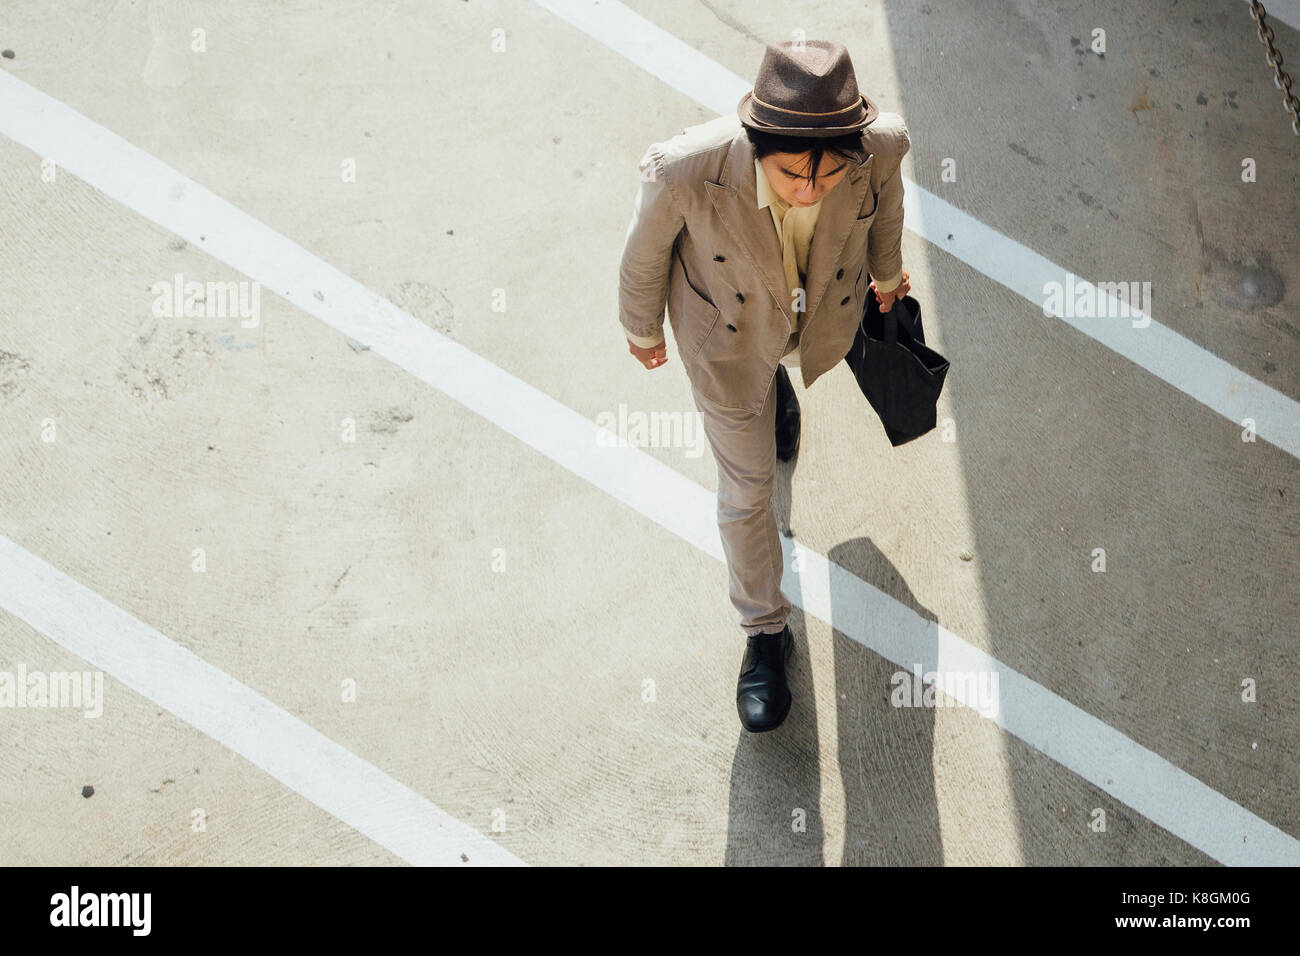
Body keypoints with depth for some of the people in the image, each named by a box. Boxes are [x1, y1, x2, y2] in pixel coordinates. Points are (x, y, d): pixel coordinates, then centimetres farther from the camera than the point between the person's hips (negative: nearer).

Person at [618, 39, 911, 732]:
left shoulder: (882, 146, -35)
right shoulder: (684, 170, -43)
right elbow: (645, 252, -19)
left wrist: (888, 270, 13)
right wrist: (642, 329, 0)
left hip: (824, 317, 2)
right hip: (727, 330, -2)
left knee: (779, 363, 38)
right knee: (746, 486, 12)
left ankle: (777, 381, 78)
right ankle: (764, 630, 37)